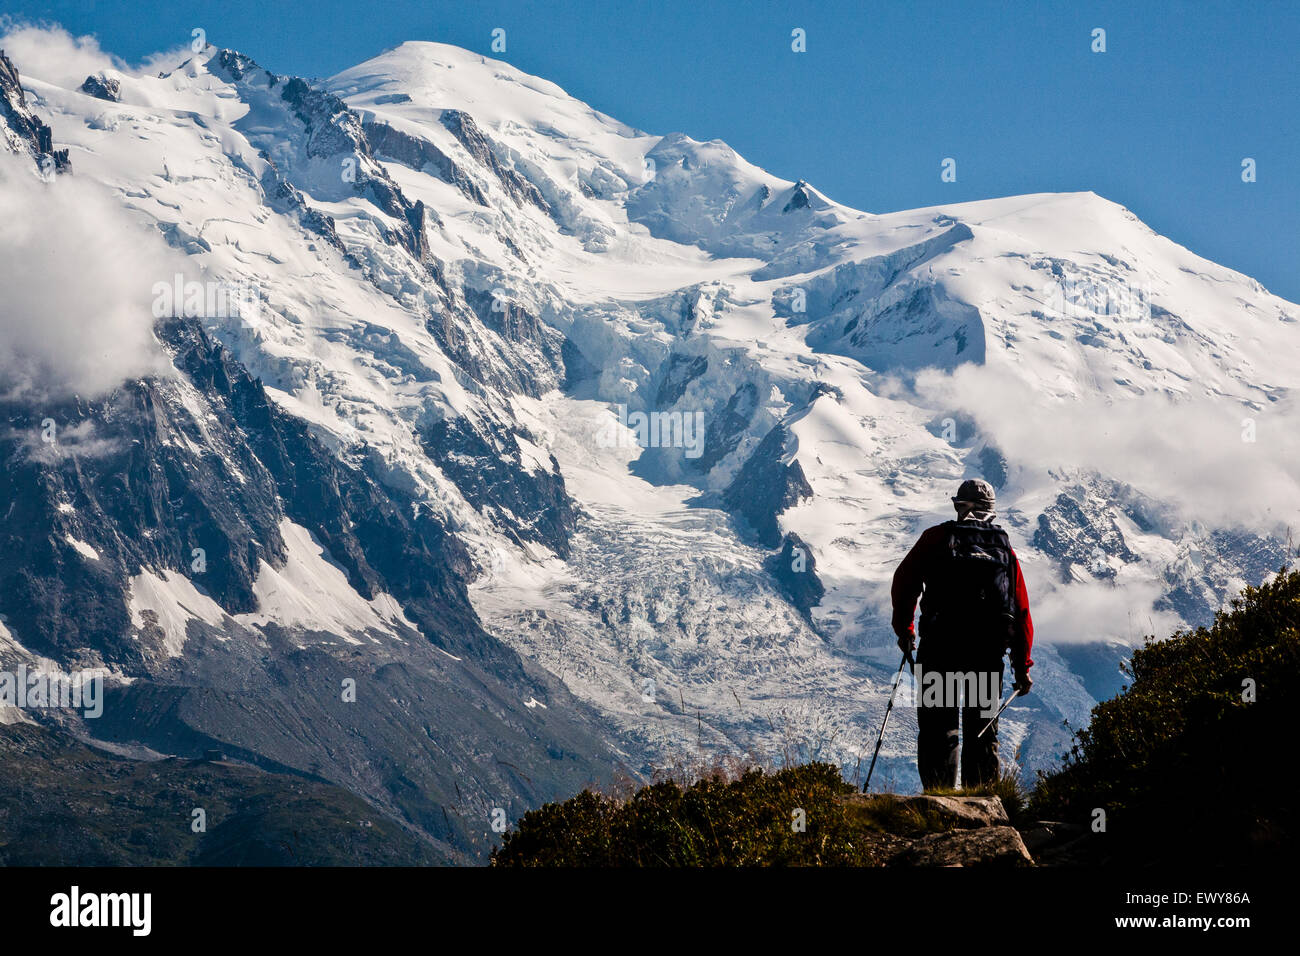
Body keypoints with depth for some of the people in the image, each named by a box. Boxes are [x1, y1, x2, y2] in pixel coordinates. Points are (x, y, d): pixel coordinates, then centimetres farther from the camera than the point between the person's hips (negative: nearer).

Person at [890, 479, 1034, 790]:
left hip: (940, 643, -3)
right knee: (982, 732, 11)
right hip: (989, 647, 3)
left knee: (938, 728, -3)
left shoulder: (937, 537, 8)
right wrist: (1022, 666, 16)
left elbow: (904, 581, 3)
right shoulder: (1004, 548, 15)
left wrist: (904, 629, 16)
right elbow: (1022, 612, 13)